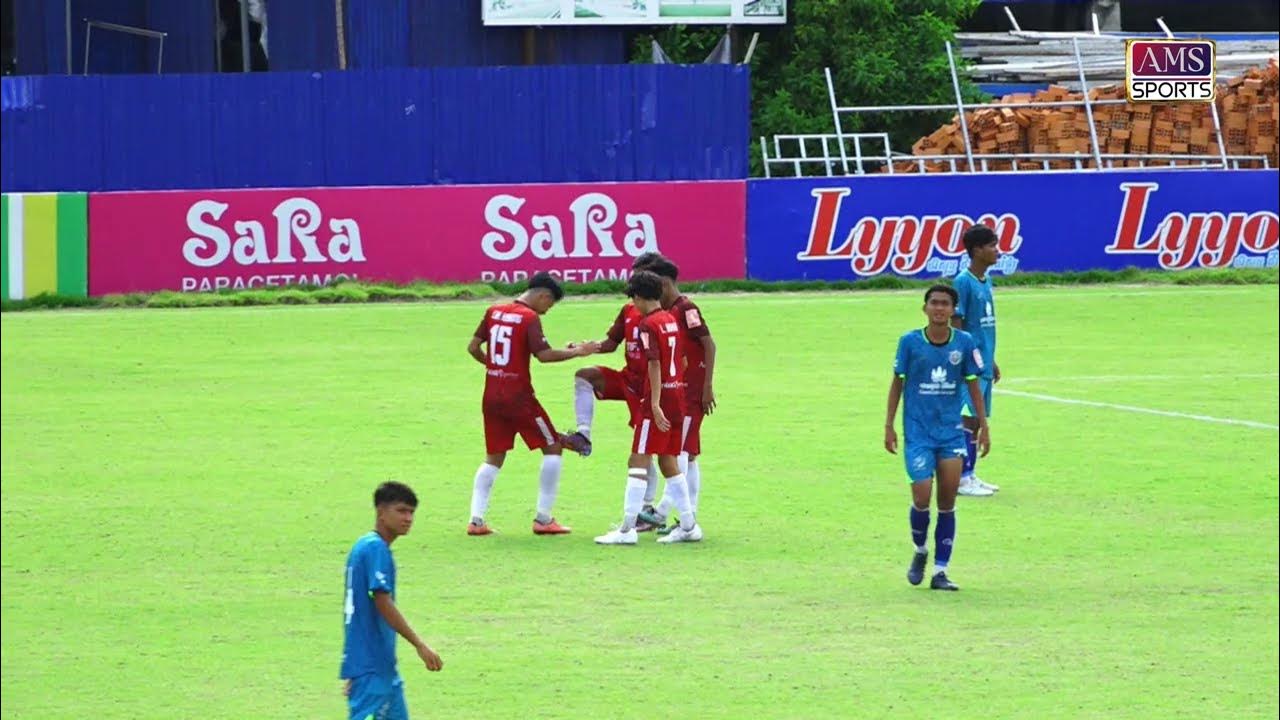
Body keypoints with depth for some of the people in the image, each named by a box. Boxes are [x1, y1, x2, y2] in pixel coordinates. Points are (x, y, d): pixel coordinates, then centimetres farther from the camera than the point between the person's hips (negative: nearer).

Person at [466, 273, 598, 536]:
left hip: (492, 396, 7)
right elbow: (543, 354, -20)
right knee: (553, 447, 6)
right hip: (519, 396, -6)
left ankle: (476, 520, 3)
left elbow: (473, 347, 11)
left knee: (494, 457, 15)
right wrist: (576, 352, -10)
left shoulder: (494, 312, 8)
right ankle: (543, 519, 3)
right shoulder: (530, 318, -12)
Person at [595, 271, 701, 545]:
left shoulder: (648, 325, -12)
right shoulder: (672, 321, 12)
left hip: (657, 400, -8)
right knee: (669, 462, 15)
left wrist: (655, 404, -23)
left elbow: (655, 365, -19)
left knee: (639, 461, -7)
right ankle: (688, 526, 16)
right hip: (678, 398, 8)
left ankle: (627, 529, -10)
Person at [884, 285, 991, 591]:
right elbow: (898, 383, 4)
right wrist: (889, 426, 3)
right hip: (918, 432, -2)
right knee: (922, 497, -10)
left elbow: (973, 385, 8)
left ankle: (940, 571, 6)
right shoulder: (910, 342, -4)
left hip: (952, 432, 2)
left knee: (947, 502, 0)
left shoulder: (964, 343, 0)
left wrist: (983, 427, 6)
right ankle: (920, 552, 19)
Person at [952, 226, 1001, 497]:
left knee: (978, 420, 11)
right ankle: (963, 478, -3)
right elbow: (957, 323, -15)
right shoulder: (963, 283, -13)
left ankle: (970, 476, 17)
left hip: (984, 364, 9)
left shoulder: (986, 281, 13)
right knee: (969, 418, -6)